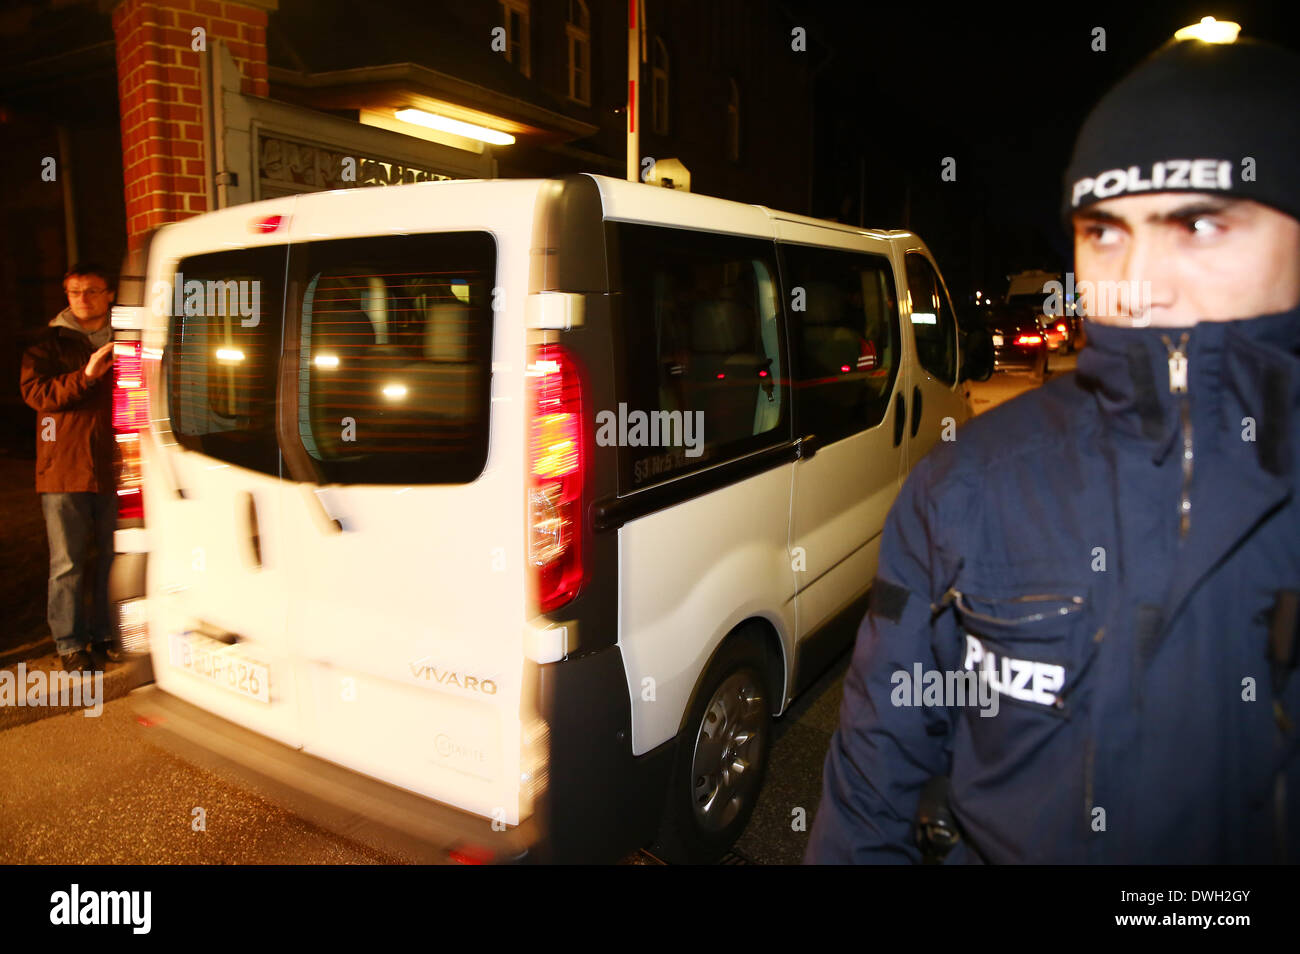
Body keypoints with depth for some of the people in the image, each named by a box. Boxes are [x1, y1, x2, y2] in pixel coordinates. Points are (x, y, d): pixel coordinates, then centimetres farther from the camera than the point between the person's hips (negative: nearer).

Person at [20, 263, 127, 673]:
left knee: (113, 558, 8)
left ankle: (105, 634, 22)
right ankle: (70, 644, 12)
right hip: (64, 470, -2)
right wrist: (85, 376, -20)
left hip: (113, 469, 2)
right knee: (68, 564, 2)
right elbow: (34, 391, -9)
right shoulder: (50, 344, 6)